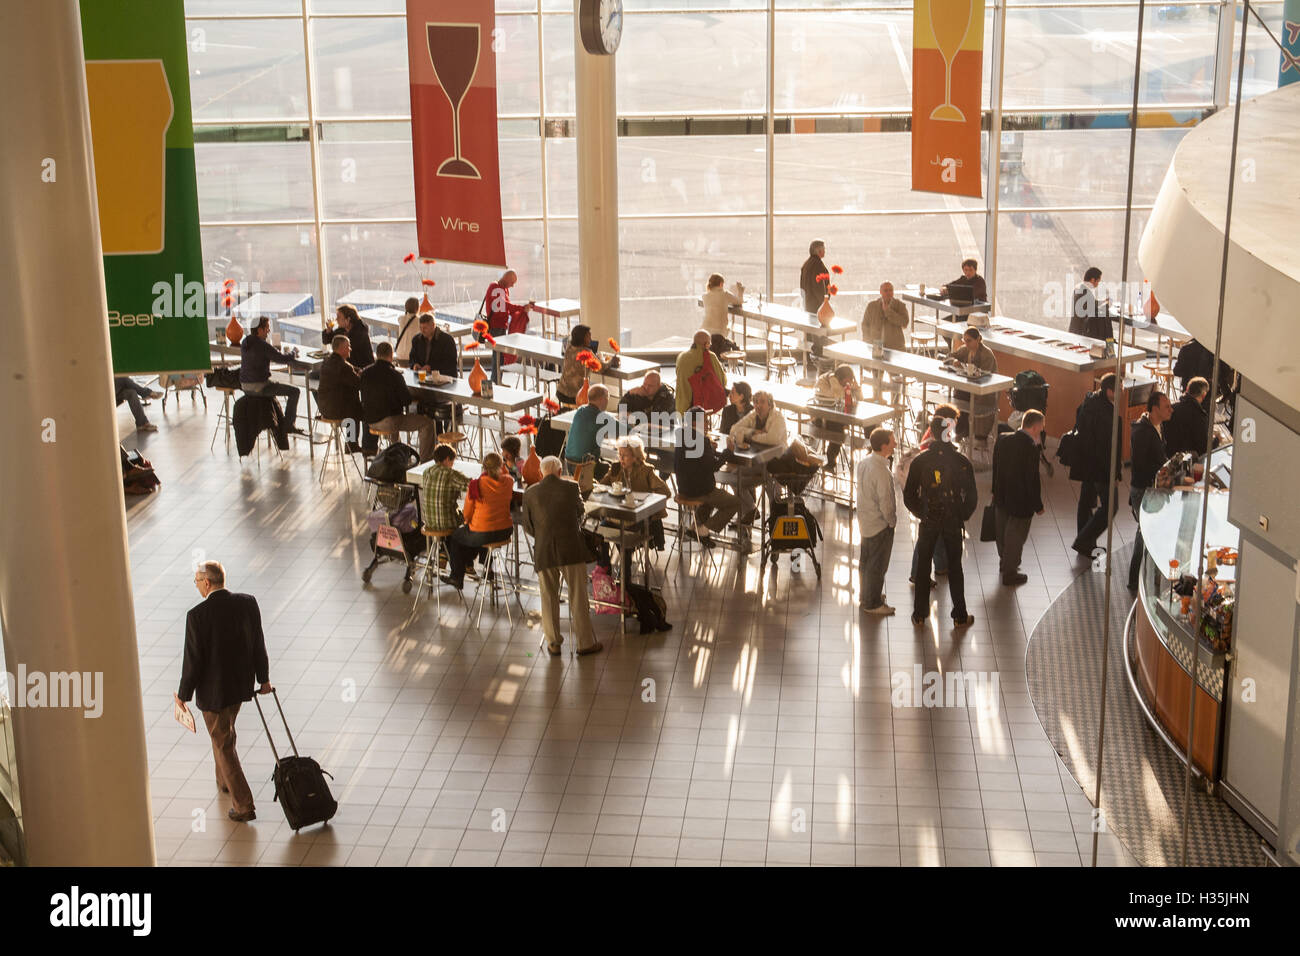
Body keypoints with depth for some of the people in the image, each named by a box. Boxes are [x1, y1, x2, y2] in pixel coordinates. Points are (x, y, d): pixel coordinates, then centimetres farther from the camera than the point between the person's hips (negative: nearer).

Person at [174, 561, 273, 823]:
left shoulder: (197, 615, -23)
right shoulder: (248, 603, -8)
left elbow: (193, 660, -17)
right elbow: (259, 645, 1)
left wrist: (184, 694, -3)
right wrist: (263, 679, 14)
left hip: (213, 691, -6)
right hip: (242, 684, 6)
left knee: (223, 745, 7)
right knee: (226, 733, 30)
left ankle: (244, 806, 10)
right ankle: (225, 782, 49)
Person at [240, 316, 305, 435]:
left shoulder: (245, 341, 7)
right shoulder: (262, 345, -19)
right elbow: (284, 359, -18)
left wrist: (278, 353, 18)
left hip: (244, 385, 9)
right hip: (259, 386, -9)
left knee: (273, 386, 38)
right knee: (294, 391, -3)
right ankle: (289, 425, -1)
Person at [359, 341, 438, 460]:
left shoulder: (365, 373, 2)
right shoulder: (394, 375, -17)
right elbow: (407, 400, -13)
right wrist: (408, 390, 8)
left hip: (370, 421, 8)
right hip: (389, 421, -8)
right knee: (428, 423, -4)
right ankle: (425, 460, -6)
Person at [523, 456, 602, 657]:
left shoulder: (530, 493, 1)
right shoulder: (571, 487, -3)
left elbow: (528, 527, 7)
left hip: (544, 552, 2)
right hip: (571, 549, -2)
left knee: (549, 598, 12)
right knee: (578, 597, 7)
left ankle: (554, 644, 19)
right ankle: (585, 642, 13)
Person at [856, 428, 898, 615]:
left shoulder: (863, 462, -2)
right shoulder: (881, 471, -28)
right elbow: (885, 502, -25)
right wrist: (892, 520, -10)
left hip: (865, 521, 9)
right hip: (880, 525, -9)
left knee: (865, 561, 22)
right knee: (877, 566, 6)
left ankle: (865, 596, 37)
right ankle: (873, 604, 18)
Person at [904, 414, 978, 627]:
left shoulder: (920, 461, -10)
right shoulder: (962, 461, -12)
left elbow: (909, 496, -6)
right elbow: (971, 497, -8)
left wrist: (920, 514, 10)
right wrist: (963, 516, 8)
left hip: (928, 522, 0)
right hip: (953, 522, 0)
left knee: (923, 568, 13)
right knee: (955, 568, 12)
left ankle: (920, 614, 19)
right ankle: (960, 617, 18)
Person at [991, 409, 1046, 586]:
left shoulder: (1002, 440, -4)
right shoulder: (1031, 447, -25)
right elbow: (1033, 479, -21)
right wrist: (1038, 505, -11)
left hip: (1001, 497, 7)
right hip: (1021, 501, -7)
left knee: (1003, 533, 23)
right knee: (1016, 536, 9)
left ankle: (1004, 564, 44)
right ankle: (1010, 573, 21)